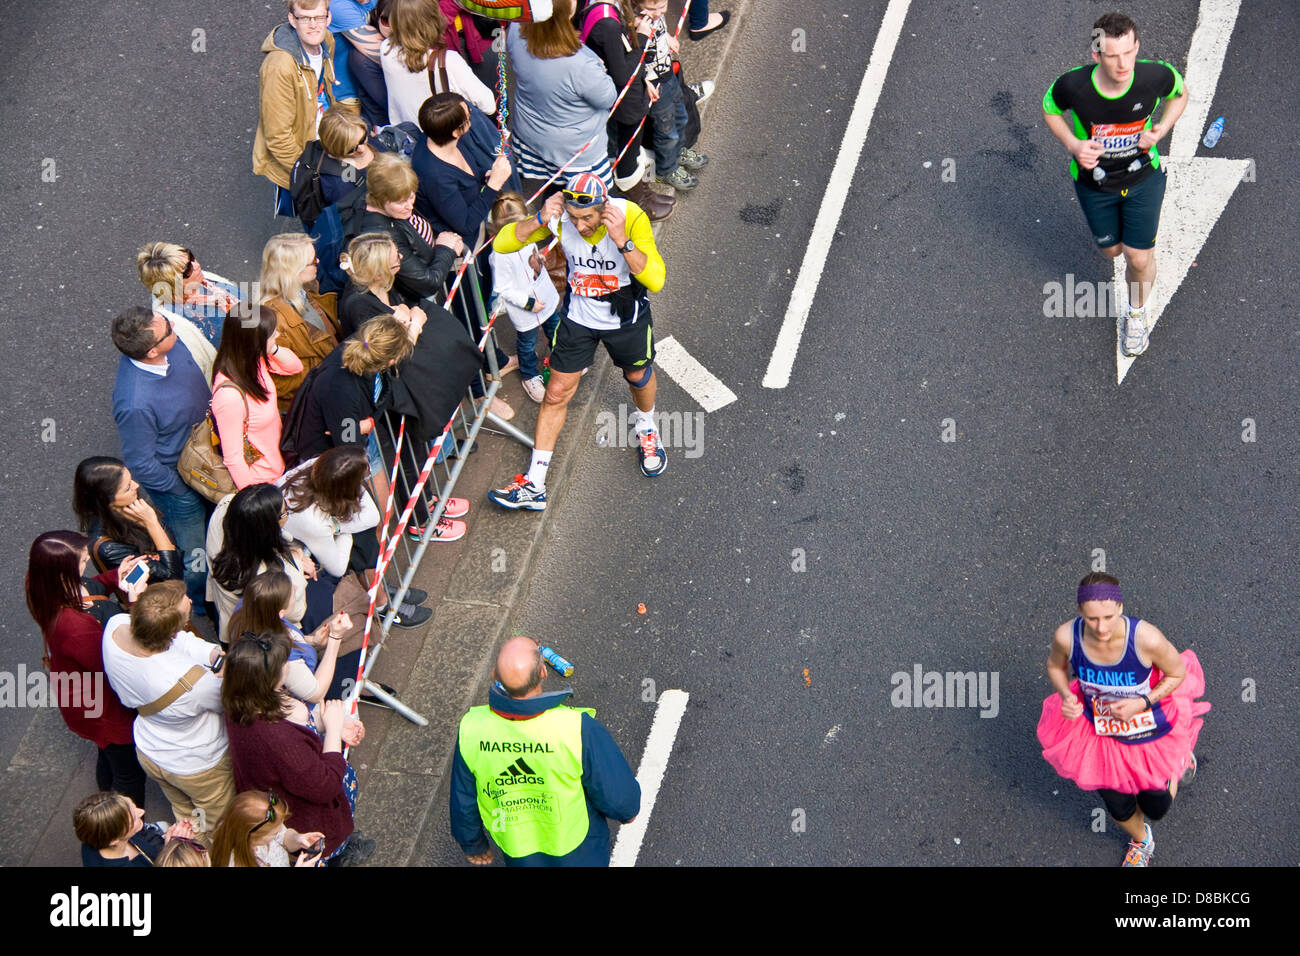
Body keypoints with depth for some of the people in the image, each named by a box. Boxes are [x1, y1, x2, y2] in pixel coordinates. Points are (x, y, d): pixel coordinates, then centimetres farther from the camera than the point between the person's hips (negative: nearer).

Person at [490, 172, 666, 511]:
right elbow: (501, 244, -21)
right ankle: (534, 487, 11)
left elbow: (656, 280, -35)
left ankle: (646, 429, 59)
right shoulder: (560, 216, -23)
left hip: (626, 316, -1)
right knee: (557, 394, 4)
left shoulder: (630, 217, -30)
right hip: (579, 316, 1)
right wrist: (540, 220, -36)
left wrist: (622, 241, -47)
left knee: (639, 376, 23)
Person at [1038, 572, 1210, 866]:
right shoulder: (1067, 636, -29)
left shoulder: (1146, 638, -37)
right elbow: (1056, 666, -4)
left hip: (1152, 731, -2)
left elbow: (1177, 673, -16)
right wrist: (1067, 698, -23)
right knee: (1119, 809, 21)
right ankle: (1141, 842, 59)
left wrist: (1141, 703, -28)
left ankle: (1178, 759, 54)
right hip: (1102, 732, 2)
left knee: (1156, 807, 20)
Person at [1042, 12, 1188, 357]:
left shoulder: (1156, 75, -29)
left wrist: (1162, 128, -21)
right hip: (1094, 182, 1)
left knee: (1139, 257, 4)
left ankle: (1136, 314, 36)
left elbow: (1180, 93, -3)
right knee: (1112, 250, 20)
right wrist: (1073, 145, -23)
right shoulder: (1073, 85, -31)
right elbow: (1049, 109, -7)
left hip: (1144, 177, 0)